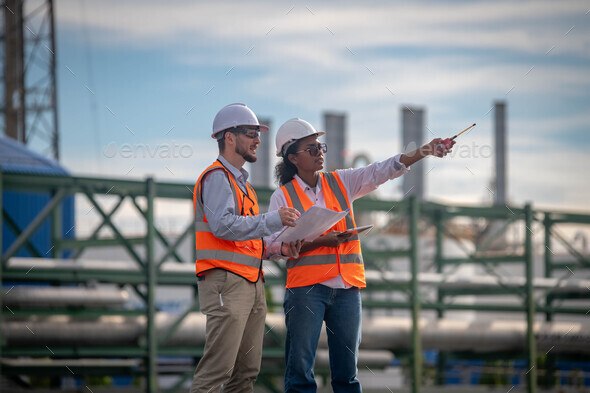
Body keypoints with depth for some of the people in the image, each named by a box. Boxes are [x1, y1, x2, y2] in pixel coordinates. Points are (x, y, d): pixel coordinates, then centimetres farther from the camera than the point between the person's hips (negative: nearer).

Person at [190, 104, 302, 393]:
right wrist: (274, 220, -19)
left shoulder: (241, 181, 25)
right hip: (226, 280, -10)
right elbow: (223, 226, -20)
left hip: (252, 282, 10)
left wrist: (278, 248, 11)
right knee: (217, 370, -16)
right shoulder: (217, 177, -5)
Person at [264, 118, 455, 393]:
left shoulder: (341, 183, 13)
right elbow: (273, 247, -4)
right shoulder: (283, 196, 3)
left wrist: (424, 152, -10)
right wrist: (319, 241, -14)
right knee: (300, 369, -5)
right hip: (306, 288, -4)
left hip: (346, 289, 4)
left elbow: (381, 172, 2)